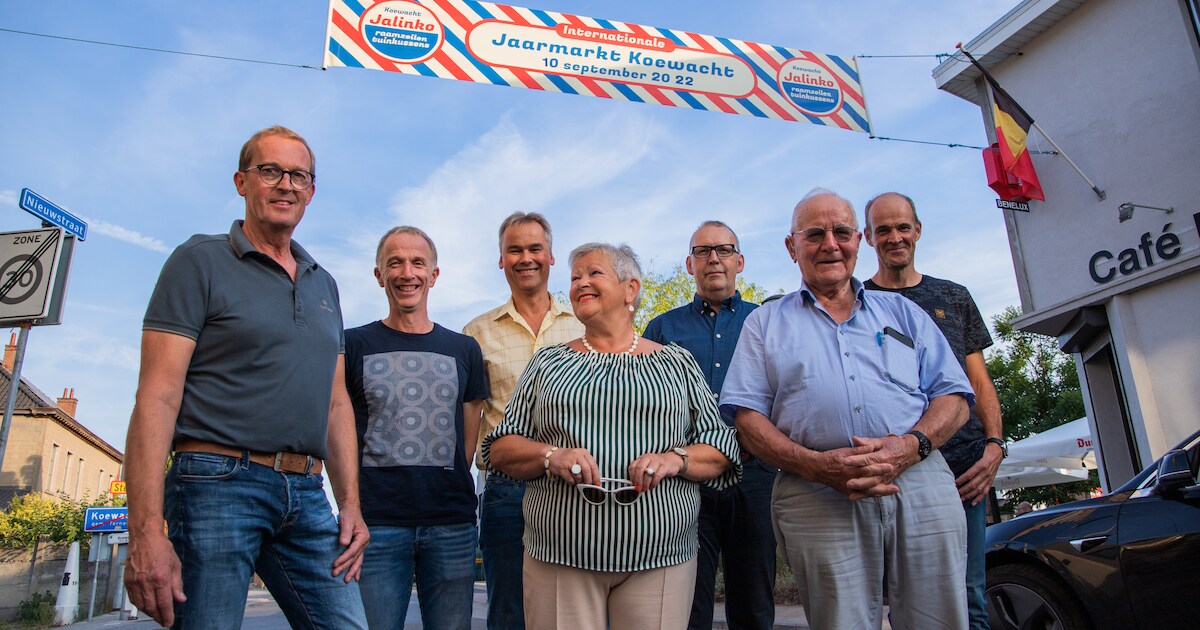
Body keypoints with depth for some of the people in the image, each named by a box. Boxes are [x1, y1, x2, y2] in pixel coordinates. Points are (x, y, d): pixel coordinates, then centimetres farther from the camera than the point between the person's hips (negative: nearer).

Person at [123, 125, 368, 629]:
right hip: (219, 484, -5)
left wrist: (351, 503, 10)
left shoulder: (324, 285, 18)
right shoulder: (200, 261, 0)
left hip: (307, 495, 5)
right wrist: (145, 534, -16)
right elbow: (157, 397, -8)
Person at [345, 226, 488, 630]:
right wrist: (354, 507, -1)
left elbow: (469, 440, 13)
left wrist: (447, 494, 4)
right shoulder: (354, 345, 5)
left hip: (451, 525, 2)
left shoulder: (464, 350, 11)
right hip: (376, 524, -2)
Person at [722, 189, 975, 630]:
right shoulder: (766, 323, 14)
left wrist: (911, 445, -9)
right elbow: (748, 419, 4)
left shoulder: (902, 312, 20)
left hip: (920, 484, 2)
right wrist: (815, 465, -13)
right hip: (817, 500, -2)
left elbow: (953, 395, 12)